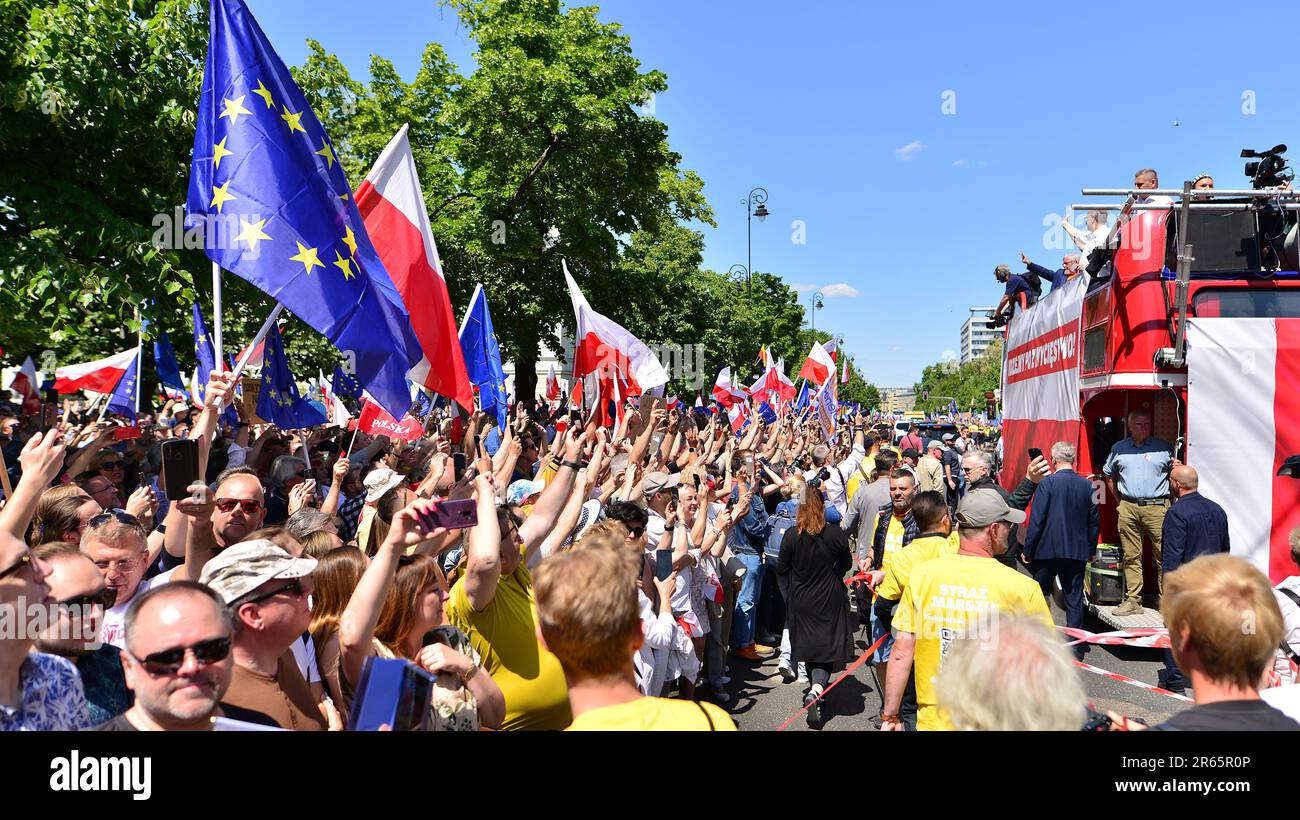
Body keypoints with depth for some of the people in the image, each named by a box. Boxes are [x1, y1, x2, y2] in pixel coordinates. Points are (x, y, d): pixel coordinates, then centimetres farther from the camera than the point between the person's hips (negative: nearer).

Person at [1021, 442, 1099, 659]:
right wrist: (1091, 549, 18)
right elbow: (1094, 520, 7)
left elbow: (1036, 520, -12)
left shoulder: (1047, 483, -13)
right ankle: (1076, 646, 11)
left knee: (1040, 595, 12)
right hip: (1077, 552, 3)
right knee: (1074, 599, 9)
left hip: (1047, 551, -3)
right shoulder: (1088, 485, 0)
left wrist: (1028, 550, -5)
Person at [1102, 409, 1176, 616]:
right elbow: (1108, 474, 24)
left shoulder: (1164, 447, 7)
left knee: (1164, 556, -5)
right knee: (1131, 556, 5)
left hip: (1157, 507, -2)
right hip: (1128, 508, 2)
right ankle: (1133, 601, 10)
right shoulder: (1118, 448, 13)